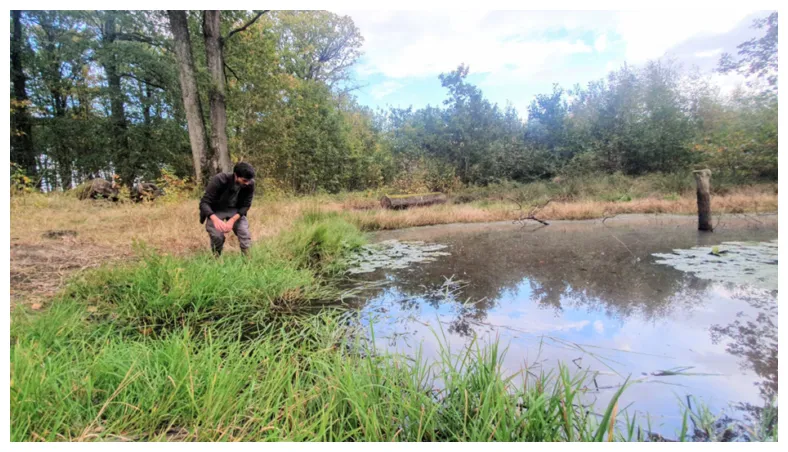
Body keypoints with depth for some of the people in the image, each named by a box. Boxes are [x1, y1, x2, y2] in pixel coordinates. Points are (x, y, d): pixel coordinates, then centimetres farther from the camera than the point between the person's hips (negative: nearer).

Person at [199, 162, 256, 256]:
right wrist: (215, 219, -48)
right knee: (217, 236, -20)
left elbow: (245, 205, -12)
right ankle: (216, 259, 6)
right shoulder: (219, 180, -31)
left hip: (235, 211, 3)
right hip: (215, 211, -2)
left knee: (245, 233, -18)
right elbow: (204, 203, -29)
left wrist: (233, 220, -30)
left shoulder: (250, 184, -22)